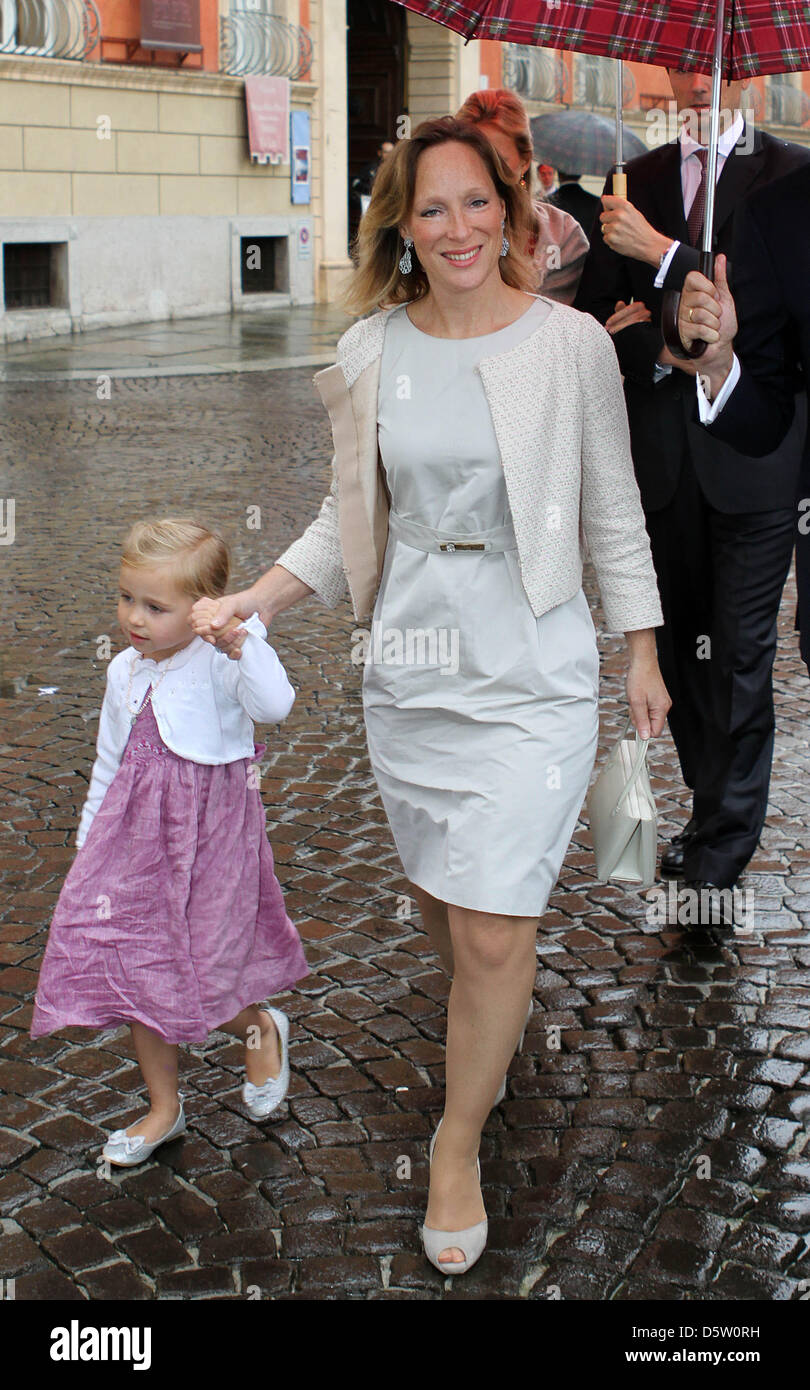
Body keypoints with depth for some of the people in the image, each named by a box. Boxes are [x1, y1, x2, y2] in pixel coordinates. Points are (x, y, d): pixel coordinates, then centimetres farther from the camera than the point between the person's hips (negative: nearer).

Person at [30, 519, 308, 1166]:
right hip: (136, 838, 6)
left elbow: (274, 705, -35)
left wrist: (245, 636, -40)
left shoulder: (219, 664, -15)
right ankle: (164, 1107, 30)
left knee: (193, 980, 0)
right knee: (136, 971, 11)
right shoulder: (125, 673, 5)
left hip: (208, 839, -6)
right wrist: (90, 838, 19)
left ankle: (261, 1027, 35)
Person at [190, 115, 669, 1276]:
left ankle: (459, 1141, 20)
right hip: (406, 668, 3)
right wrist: (252, 601, -5)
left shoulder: (571, 343, -8)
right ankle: (498, 1012, 52)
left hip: (531, 672, -3)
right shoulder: (372, 352, -1)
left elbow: (613, 510, 1)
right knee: (439, 894, 19)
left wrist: (643, 655, 6)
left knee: (494, 931, -3)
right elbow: (349, 516, 7)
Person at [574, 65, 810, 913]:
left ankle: (723, 850, 4)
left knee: (740, 650, -4)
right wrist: (662, 349, -8)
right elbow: (598, 314, 12)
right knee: (680, 641, 10)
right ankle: (710, 811, 24)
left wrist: (662, 252, -16)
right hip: (664, 451, 4)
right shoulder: (638, 178, 11)